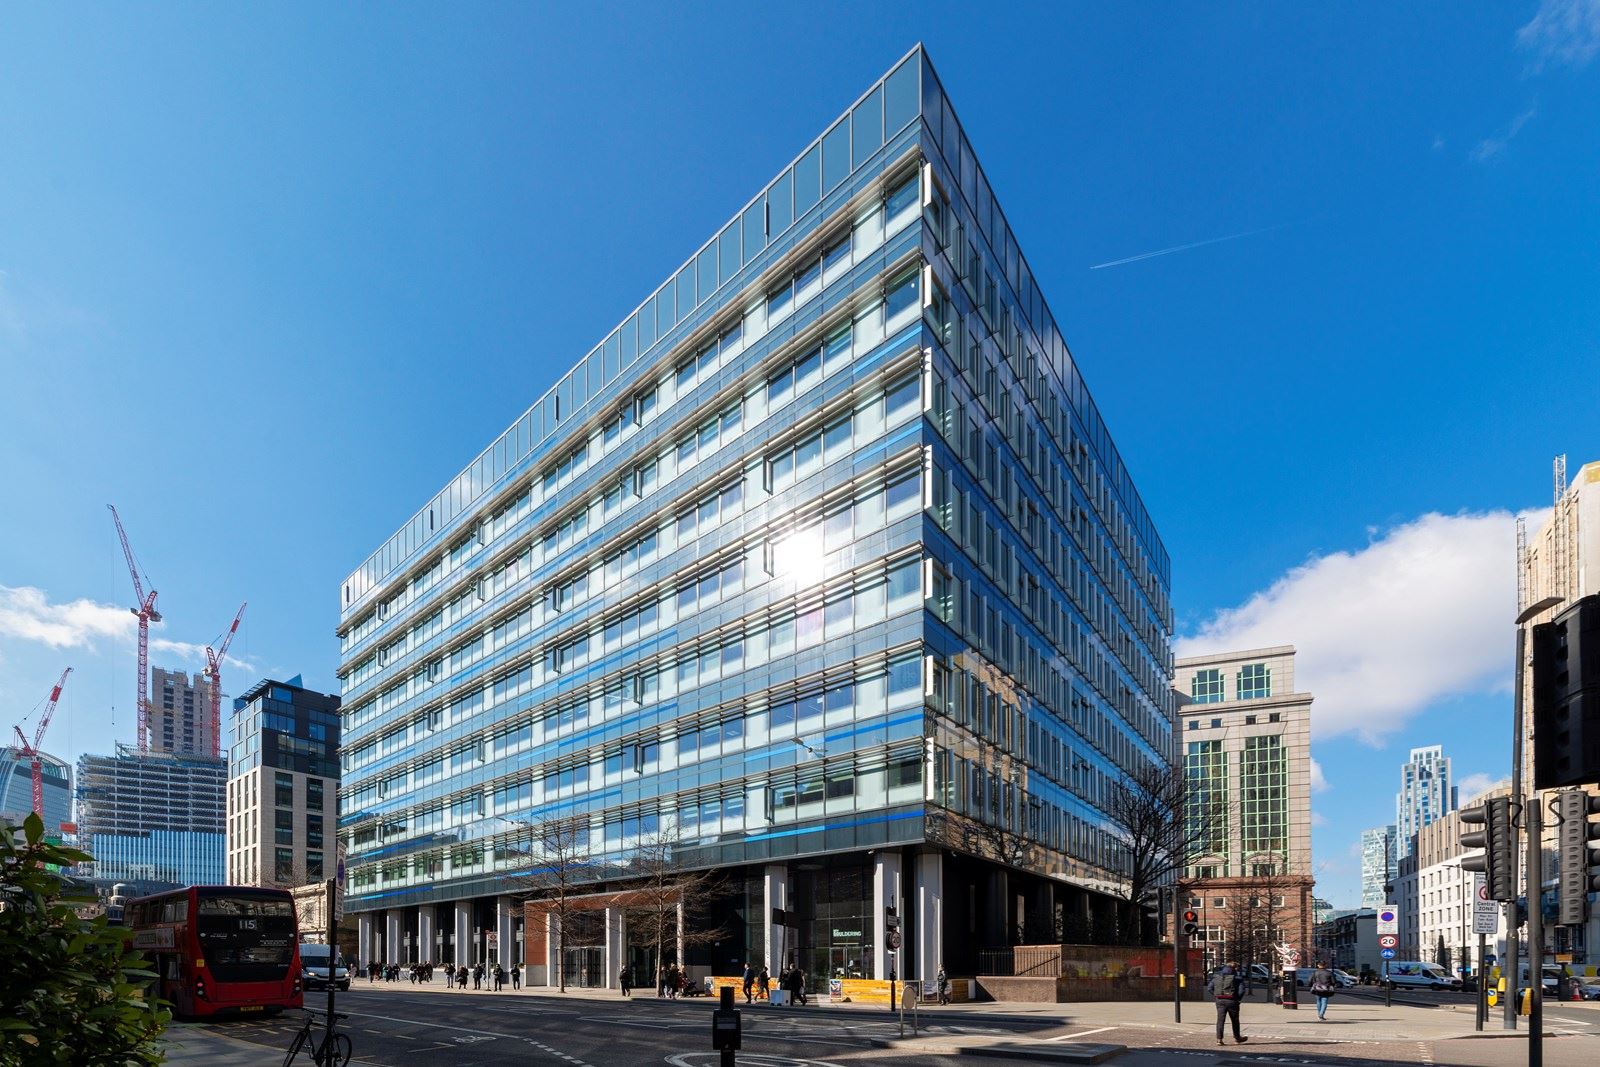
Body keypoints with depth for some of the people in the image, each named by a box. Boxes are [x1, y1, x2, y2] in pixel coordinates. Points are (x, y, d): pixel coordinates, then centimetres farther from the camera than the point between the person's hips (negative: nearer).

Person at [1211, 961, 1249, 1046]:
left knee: (1220, 1020, 4)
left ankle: (1219, 1039, -4)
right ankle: (1237, 1037, 29)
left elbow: (1210, 988, 5)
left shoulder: (1216, 976, 5)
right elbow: (1241, 990, -14)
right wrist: (1237, 998, 1)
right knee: (1235, 1020, 15)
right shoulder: (1237, 977, -7)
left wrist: (1215, 997, 11)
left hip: (1219, 1001, 3)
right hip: (1232, 1001, -3)